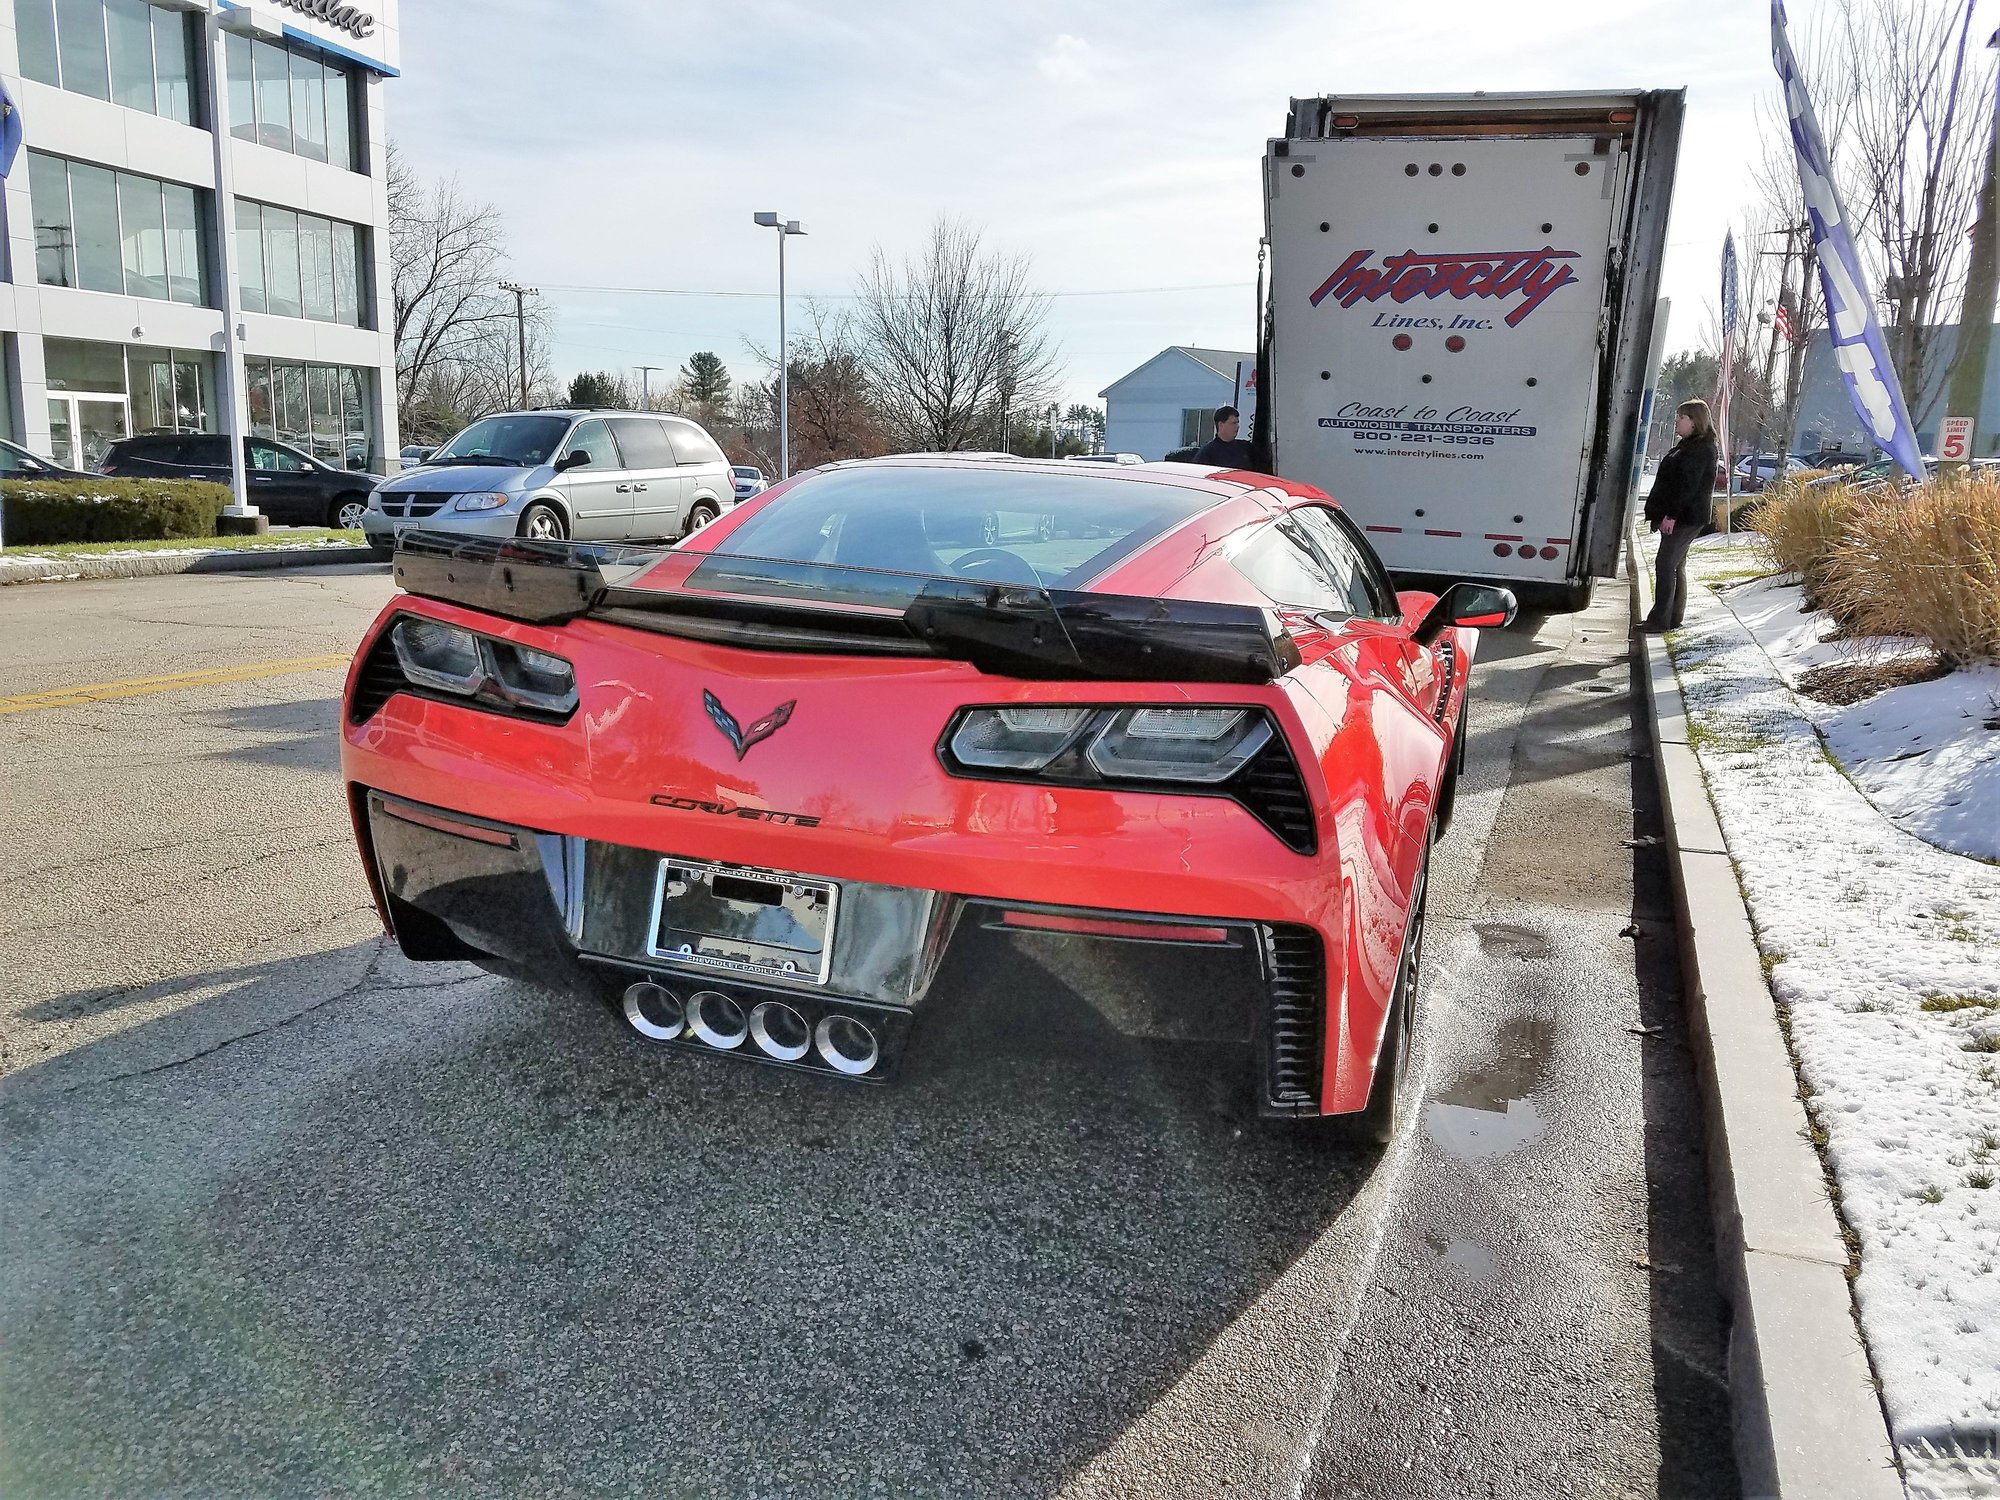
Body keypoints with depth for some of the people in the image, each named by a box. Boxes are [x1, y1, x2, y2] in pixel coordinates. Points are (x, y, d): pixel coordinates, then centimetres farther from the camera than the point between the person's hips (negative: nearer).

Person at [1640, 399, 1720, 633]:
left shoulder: (1702, 449, -13)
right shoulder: (1686, 446, 18)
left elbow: (1689, 485, -21)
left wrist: (1672, 515, -25)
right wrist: (1660, 514, 18)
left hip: (1687, 518, -10)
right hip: (1676, 517, 10)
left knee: (1666, 565, -12)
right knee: (1676, 566, 12)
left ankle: (1660, 620, -11)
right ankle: (1673, 619, 17)